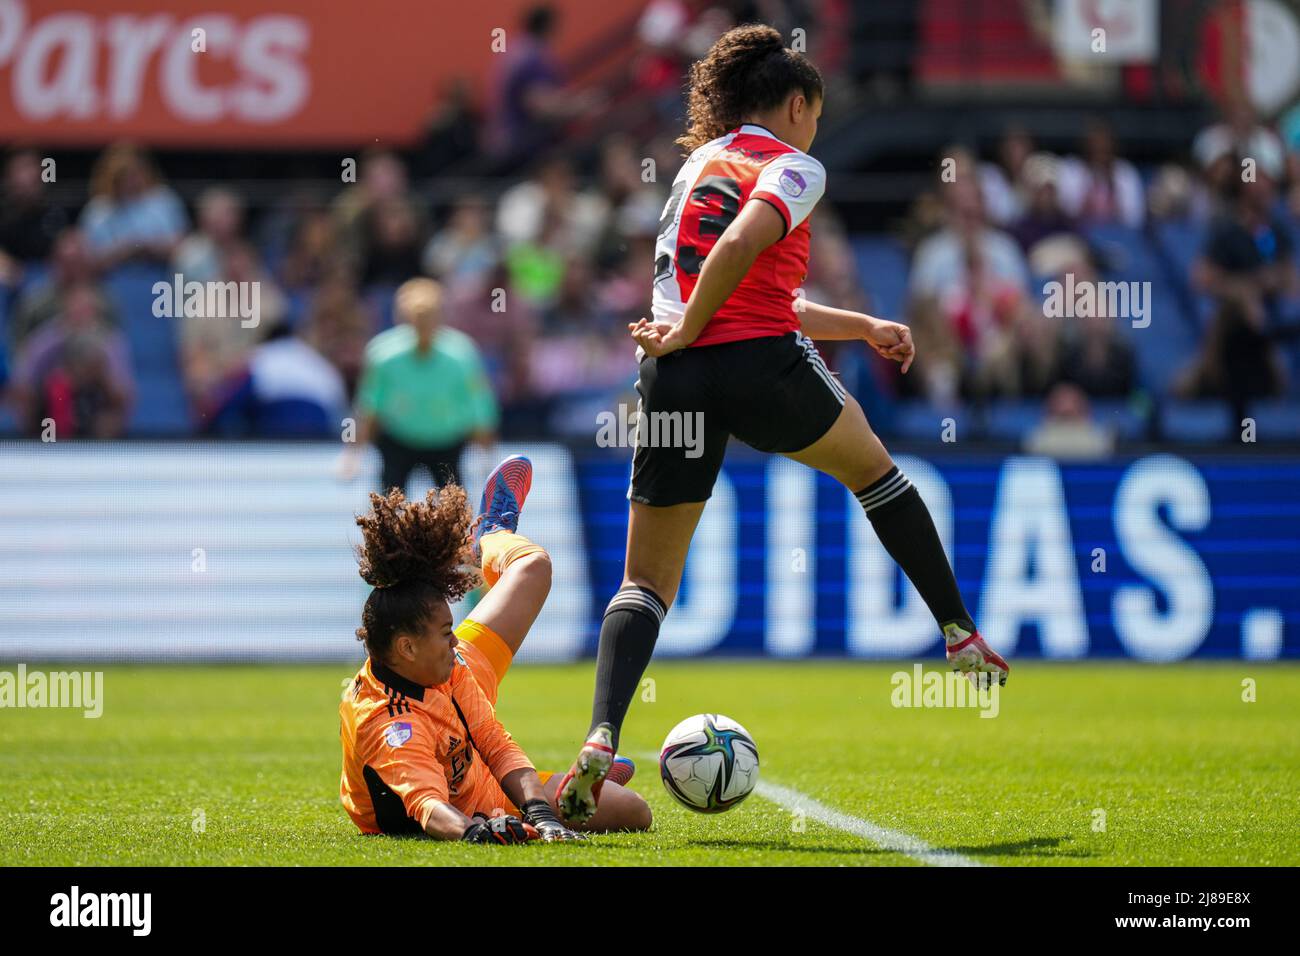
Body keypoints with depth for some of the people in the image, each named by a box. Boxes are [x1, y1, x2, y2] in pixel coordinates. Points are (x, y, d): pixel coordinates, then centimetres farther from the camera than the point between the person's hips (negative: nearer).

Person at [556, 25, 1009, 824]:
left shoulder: (700, 165, 26)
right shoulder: (793, 167, 3)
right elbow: (741, 247, -18)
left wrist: (863, 327, 31)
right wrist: (687, 332, -10)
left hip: (676, 378, 5)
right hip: (762, 368, -5)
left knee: (647, 579, 4)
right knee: (874, 467, 26)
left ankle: (602, 738, -19)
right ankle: (961, 633, 34)